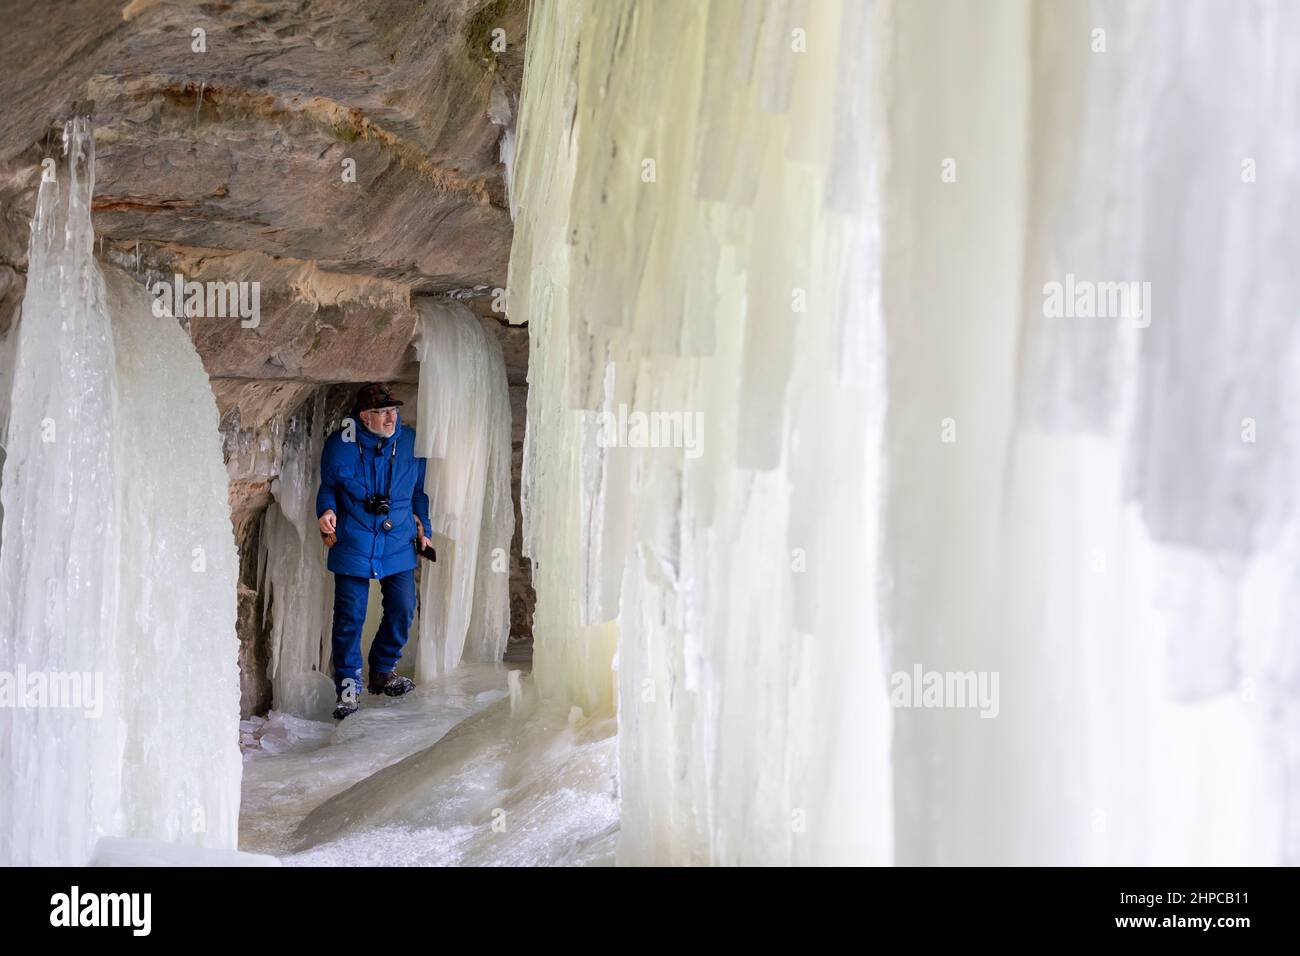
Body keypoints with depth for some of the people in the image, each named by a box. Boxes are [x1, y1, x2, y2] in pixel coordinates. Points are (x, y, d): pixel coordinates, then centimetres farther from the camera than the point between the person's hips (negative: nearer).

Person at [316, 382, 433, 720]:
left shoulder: (410, 441, -1)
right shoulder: (340, 445, -8)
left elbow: (419, 490, 14)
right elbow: (327, 486, 8)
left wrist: (423, 529, 15)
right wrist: (326, 510, -11)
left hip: (398, 543, 3)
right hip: (353, 544, -3)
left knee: (402, 610, 5)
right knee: (350, 616, -3)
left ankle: (382, 672, 27)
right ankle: (348, 685, 12)